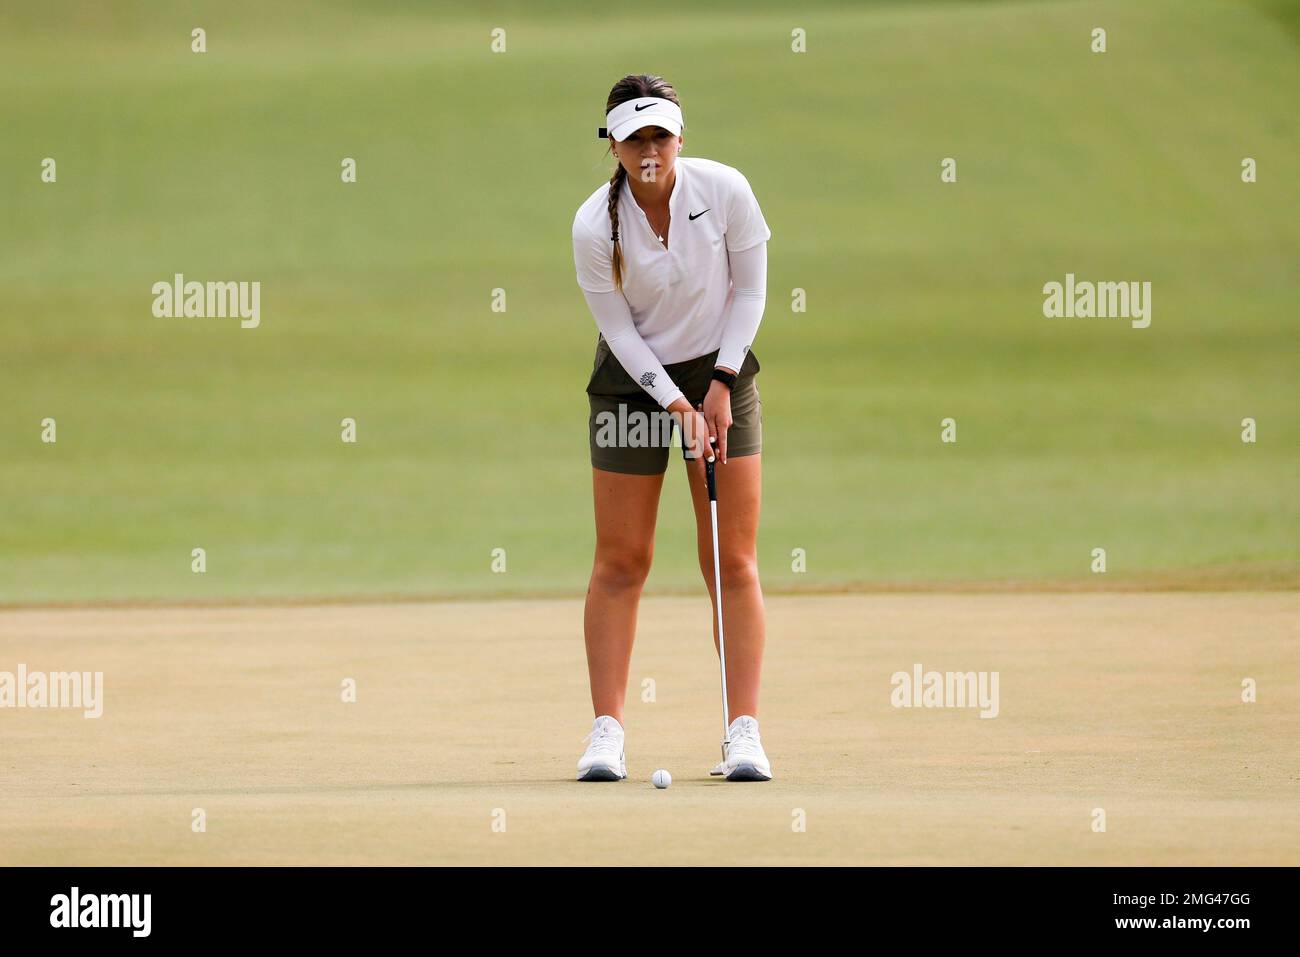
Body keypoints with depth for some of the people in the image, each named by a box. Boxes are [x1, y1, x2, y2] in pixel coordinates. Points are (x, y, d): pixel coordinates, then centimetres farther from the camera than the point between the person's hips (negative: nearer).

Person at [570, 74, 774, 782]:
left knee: (734, 562, -3)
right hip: (632, 380, -1)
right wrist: (676, 406, -17)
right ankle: (607, 731, 3)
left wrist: (721, 385, -10)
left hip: (721, 376, 1)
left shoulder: (725, 191, -16)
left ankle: (744, 732, -3)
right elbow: (620, 330, -11)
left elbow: (749, 289, -4)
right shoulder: (594, 226, -18)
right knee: (620, 563, -2)